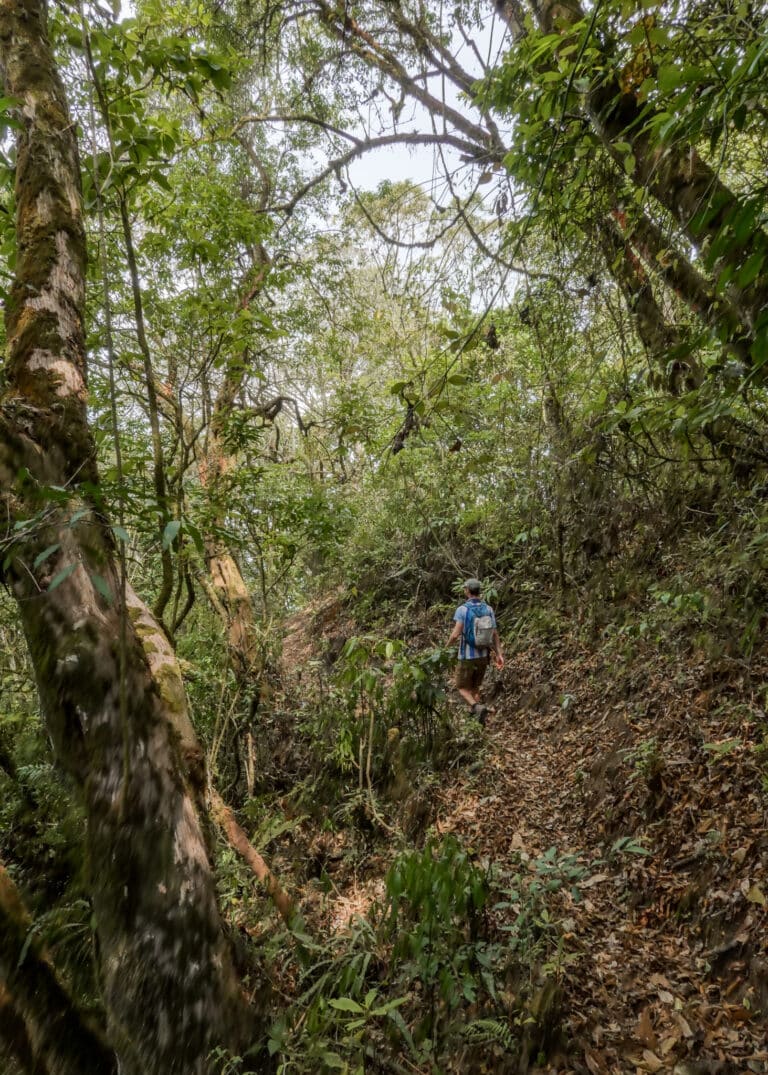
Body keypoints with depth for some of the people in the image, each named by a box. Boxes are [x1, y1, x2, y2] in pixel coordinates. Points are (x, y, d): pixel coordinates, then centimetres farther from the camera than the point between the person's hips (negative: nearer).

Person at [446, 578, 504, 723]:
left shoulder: (462, 609, -16)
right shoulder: (488, 609, -1)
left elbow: (455, 635, -22)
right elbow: (495, 634, -3)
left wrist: (448, 645, -2)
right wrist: (499, 654, 0)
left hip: (467, 657, -5)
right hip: (484, 656, 5)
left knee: (462, 687, 11)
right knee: (475, 686, 23)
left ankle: (478, 707, -14)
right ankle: (473, 715, 20)